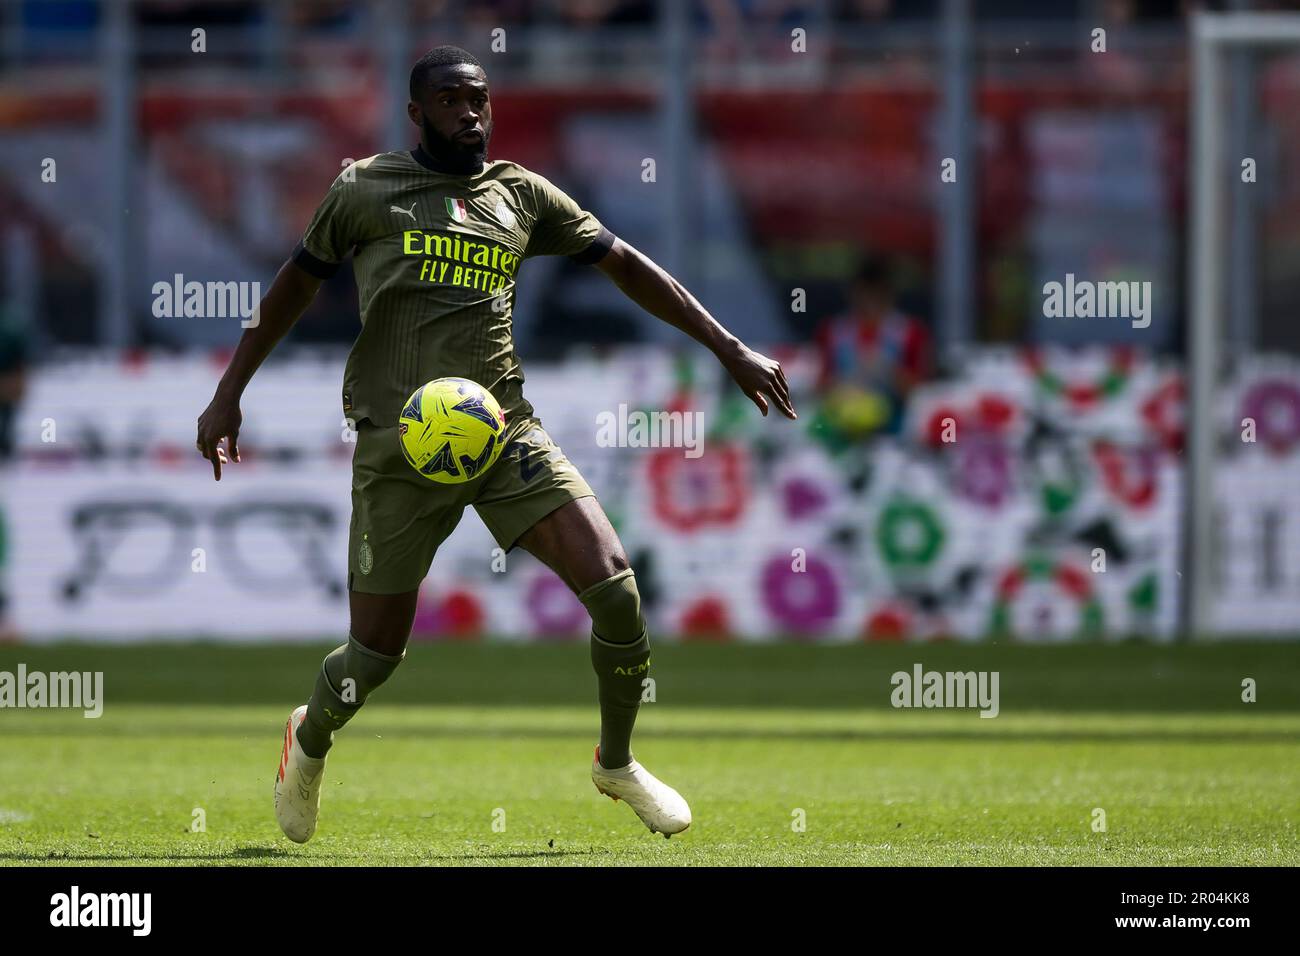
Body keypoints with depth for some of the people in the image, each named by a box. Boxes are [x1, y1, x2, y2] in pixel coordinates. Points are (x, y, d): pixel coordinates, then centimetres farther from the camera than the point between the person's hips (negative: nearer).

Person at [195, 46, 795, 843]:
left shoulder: (522, 195, 12)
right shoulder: (365, 191, 5)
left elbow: (626, 267, 15)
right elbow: (296, 286, 15)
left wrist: (729, 349, 12)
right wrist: (229, 394, 14)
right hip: (399, 447, -2)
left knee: (615, 588, -14)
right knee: (377, 655, 0)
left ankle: (617, 764, 10)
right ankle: (309, 744, 36)